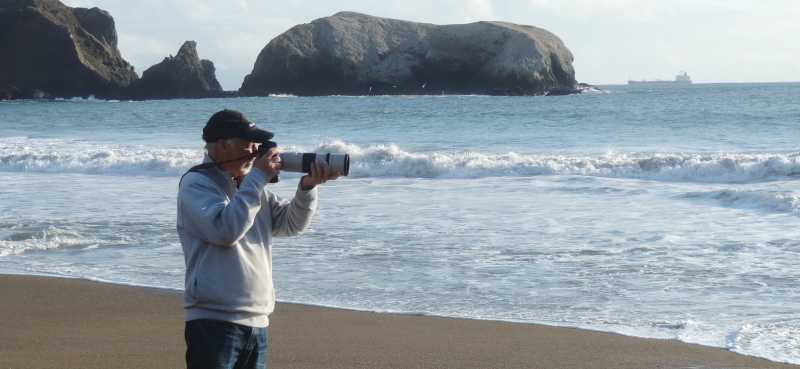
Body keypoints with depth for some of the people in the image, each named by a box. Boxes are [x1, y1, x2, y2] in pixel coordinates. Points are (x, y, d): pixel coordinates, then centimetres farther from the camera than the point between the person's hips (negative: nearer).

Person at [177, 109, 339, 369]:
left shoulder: (250, 184, 17)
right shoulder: (196, 183, -6)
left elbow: (292, 223, 15)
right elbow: (226, 230, -20)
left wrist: (308, 187, -3)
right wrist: (257, 179, -15)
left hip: (257, 323, 8)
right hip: (214, 321, -8)